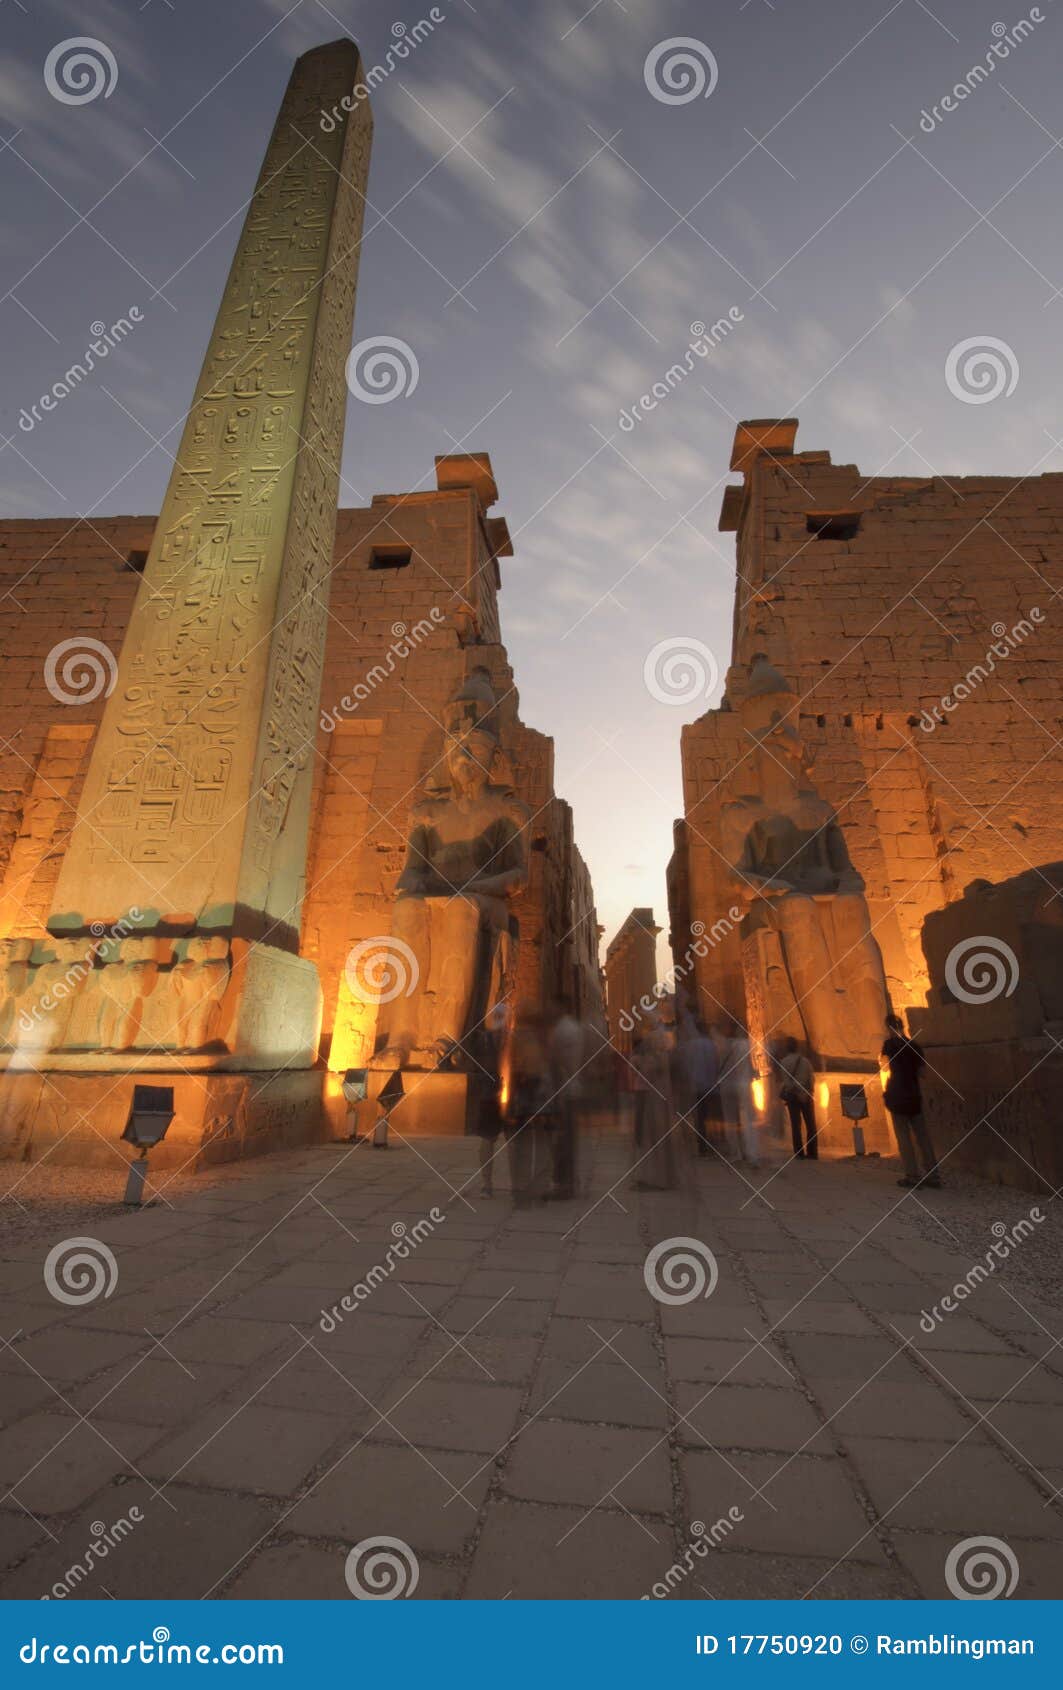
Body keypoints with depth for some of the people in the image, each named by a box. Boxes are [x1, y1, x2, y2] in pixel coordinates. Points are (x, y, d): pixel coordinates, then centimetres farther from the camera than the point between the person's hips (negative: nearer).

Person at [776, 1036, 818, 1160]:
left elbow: (781, 1080, 2)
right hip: (805, 1096, 0)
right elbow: (812, 1078, 0)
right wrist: (811, 1093, 12)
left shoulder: (782, 1062, -3)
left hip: (791, 1096, 0)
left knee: (795, 1125, 5)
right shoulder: (805, 1061, -3)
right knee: (810, 1125, 9)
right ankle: (812, 1153, 6)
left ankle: (799, 1153, 3)